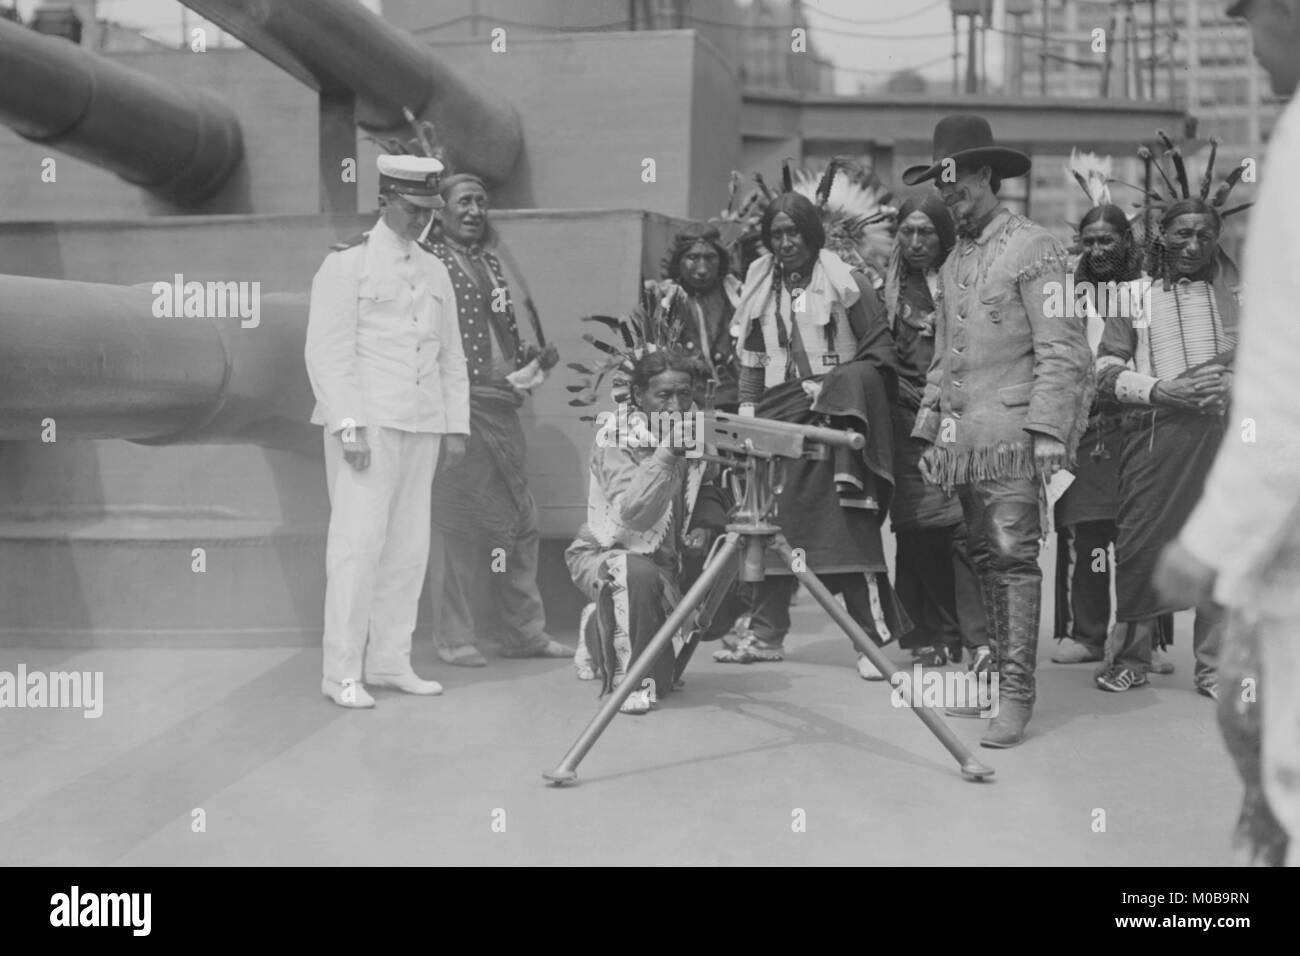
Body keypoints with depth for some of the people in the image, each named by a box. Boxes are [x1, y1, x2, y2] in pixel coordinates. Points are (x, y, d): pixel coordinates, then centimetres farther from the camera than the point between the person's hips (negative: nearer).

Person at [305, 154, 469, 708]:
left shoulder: (435, 272, 18)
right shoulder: (346, 265, -2)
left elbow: (451, 356, 21)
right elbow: (327, 354, -8)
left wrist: (456, 426, 14)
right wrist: (348, 427, -16)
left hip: (422, 430, 6)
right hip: (366, 425, -6)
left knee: (409, 547, 6)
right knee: (358, 543, -8)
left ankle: (390, 662, 15)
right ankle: (341, 673, -4)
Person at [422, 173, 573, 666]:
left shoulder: (491, 264, 20)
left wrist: (530, 361, 9)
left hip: (503, 405, 8)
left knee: (519, 519, 10)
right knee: (455, 520, -4)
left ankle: (524, 630, 20)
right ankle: (454, 638, 6)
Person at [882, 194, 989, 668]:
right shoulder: (889, 285, 13)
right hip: (909, 419, 3)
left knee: (963, 524, -13)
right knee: (917, 527, 0)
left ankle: (982, 636, -12)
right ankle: (936, 635, 9)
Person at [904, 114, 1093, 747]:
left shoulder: (1032, 248, -4)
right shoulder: (954, 262, 19)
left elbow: (1062, 350, -10)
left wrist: (1049, 431, -17)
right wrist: (929, 430, 18)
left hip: (1010, 433, -7)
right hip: (962, 435, 7)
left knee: (1013, 557, -11)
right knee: (985, 557, 9)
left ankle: (1017, 692, -11)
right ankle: (996, 671, 16)